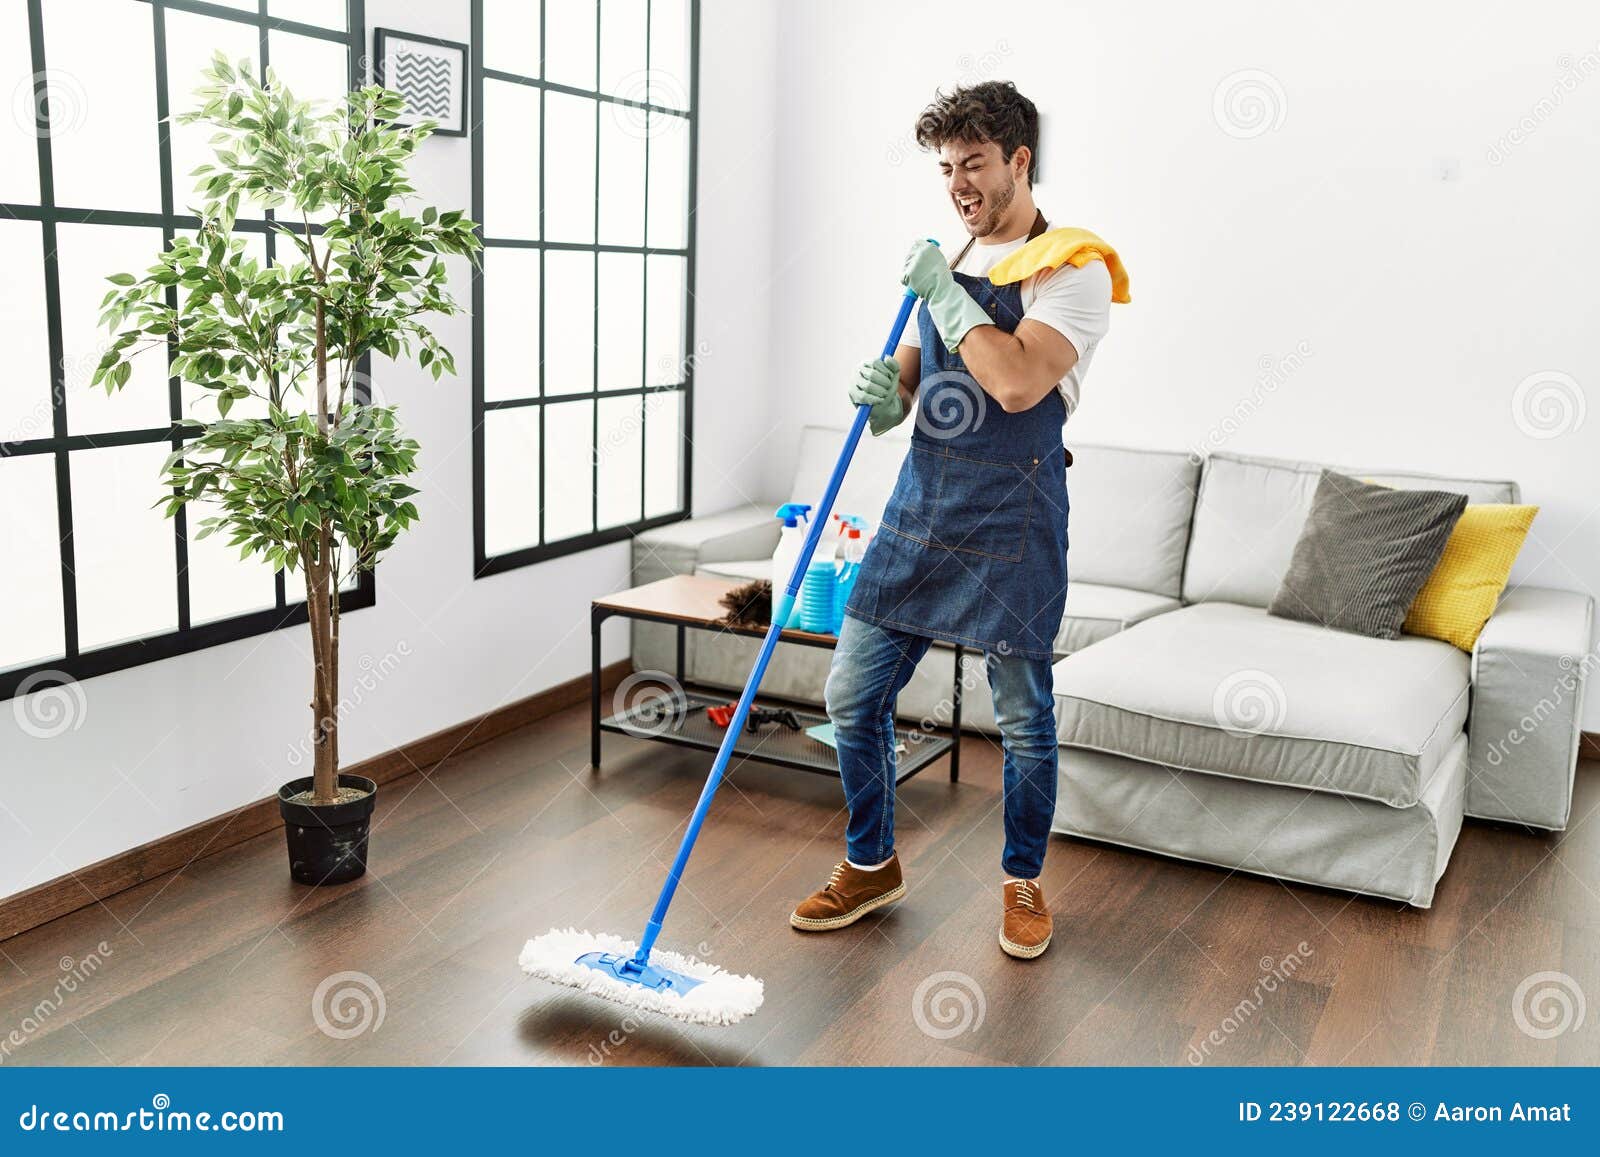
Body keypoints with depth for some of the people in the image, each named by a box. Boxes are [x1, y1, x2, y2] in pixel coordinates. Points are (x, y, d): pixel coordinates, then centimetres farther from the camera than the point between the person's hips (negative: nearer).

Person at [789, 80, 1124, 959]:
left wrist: (944, 293, -12)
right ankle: (871, 866, 26)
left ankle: (1022, 883, 28)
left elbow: (1018, 384, -23)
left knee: (1023, 720, 6)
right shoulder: (948, 267, 15)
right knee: (852, 696, 7)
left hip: (1011, 523, -6)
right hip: (920, 508, 6)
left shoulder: (1073, 269, -7)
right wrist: (881, 395, -8)